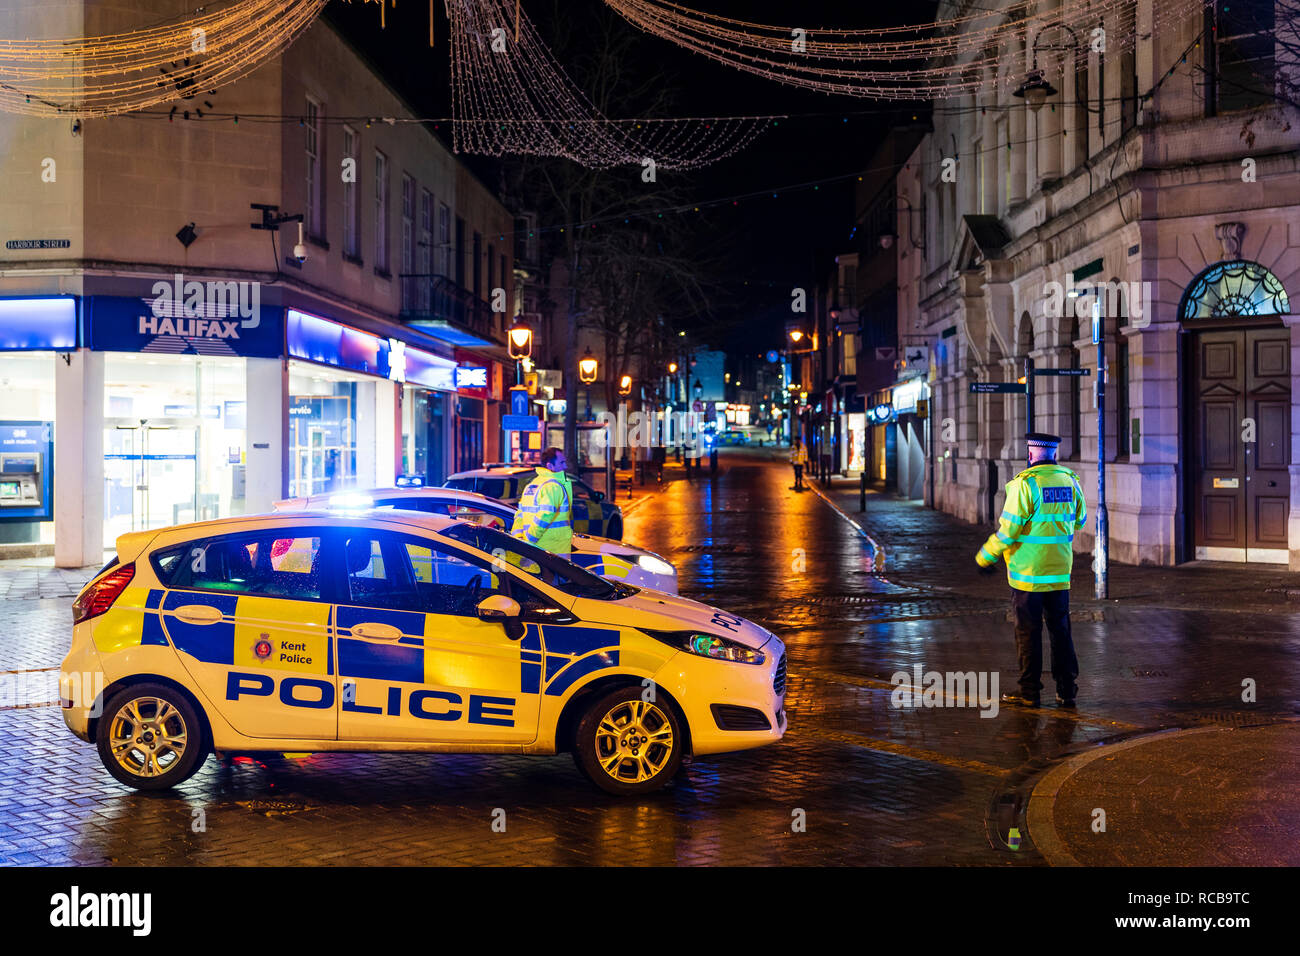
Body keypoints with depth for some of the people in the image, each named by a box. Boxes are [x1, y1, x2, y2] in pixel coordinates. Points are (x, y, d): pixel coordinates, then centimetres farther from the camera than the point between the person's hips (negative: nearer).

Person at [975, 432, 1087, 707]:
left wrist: (986, 555, -3)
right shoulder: (1070, 481, 5)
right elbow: (1079, 520, 18)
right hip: (1060, 571, 5)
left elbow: (1009, 528, -15)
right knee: (1060, 629, 12)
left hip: (1028, 571, -5)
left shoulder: (1024, 483, -13)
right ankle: (1067, 690, 14)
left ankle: (1030, 692, 7)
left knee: (1028, 631, 2)